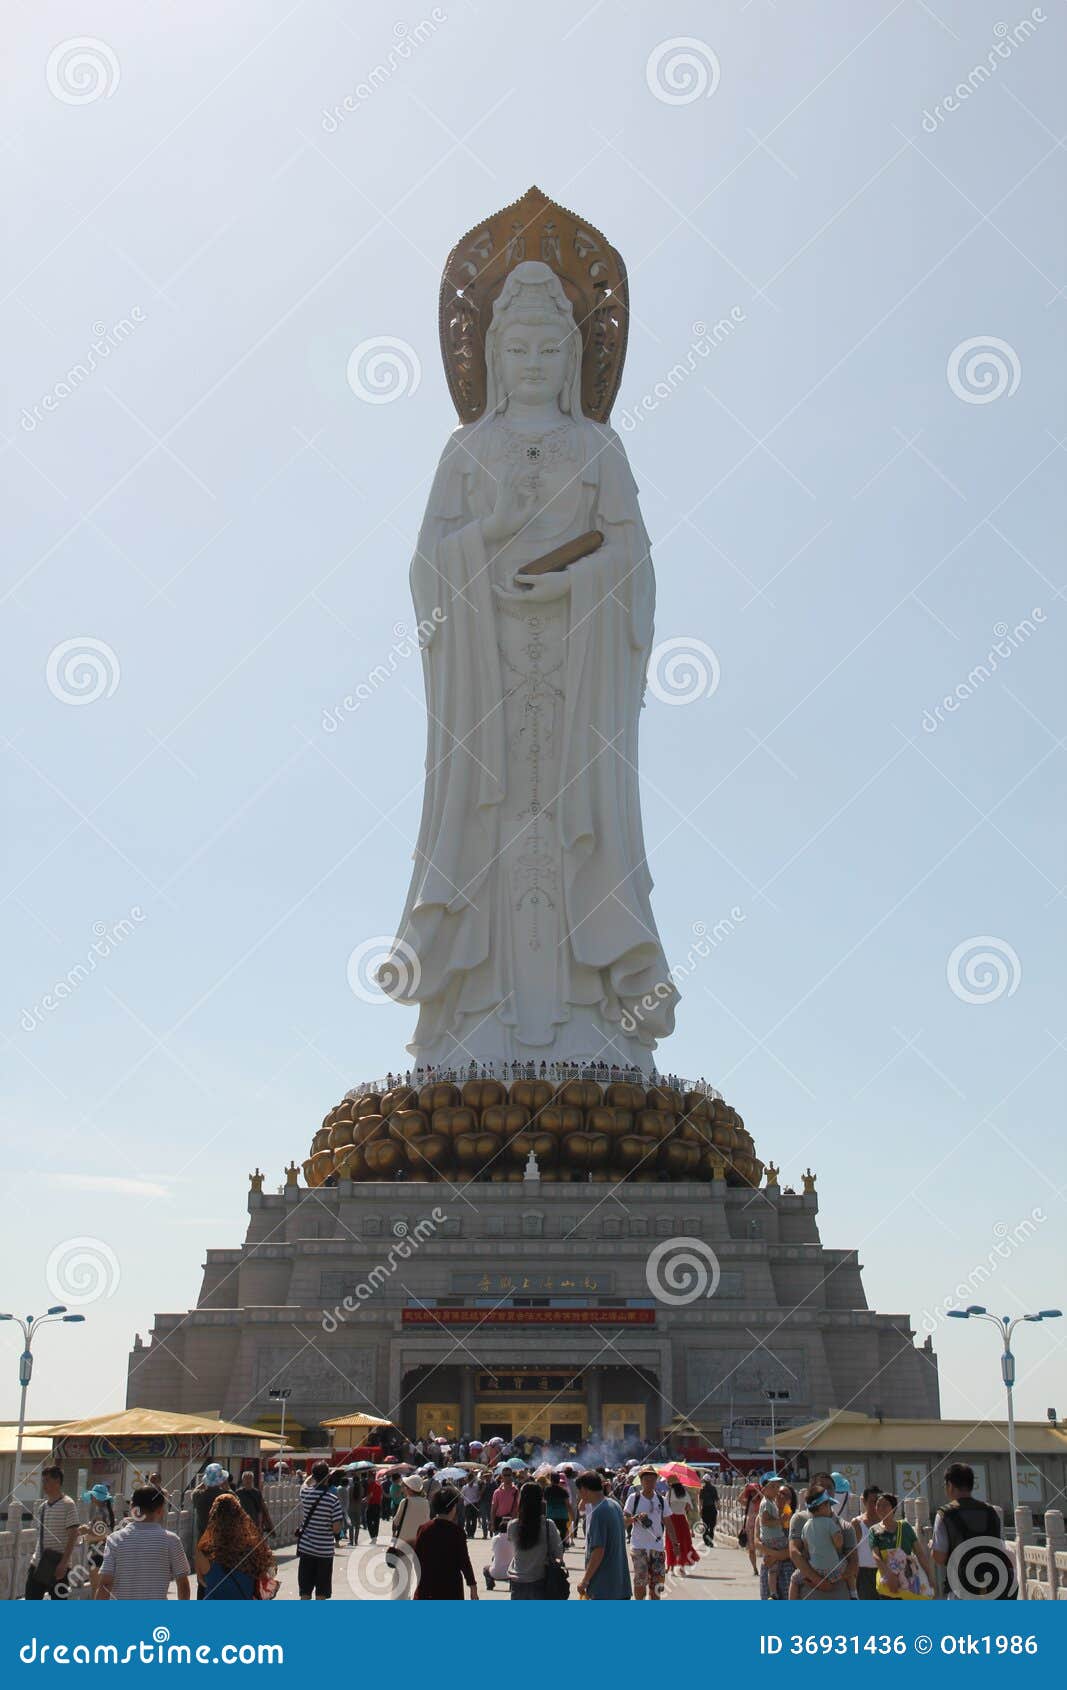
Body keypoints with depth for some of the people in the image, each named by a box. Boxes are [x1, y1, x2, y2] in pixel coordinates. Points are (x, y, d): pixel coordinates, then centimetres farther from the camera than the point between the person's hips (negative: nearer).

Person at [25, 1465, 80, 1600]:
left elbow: (73, 1536, -14)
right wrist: (37, 1557, 14)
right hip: (38, 1564, 7)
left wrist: (64, 1563, -19)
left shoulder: (68, 1504, -10)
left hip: (57, 1566, -7)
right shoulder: (42, 1506, 11)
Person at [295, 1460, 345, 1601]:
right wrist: (342, 1518, 5)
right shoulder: (333, 1499, -13)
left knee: (305, 1593, 9)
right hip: (325, 1550, -2)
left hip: (306, 1548, 3)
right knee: (321, 1594, 6)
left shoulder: (305, 1493, -4)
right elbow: (337, 1528, -13)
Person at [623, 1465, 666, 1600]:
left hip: (657, 1545, 3)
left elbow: (667, 1523, 12)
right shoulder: (634, 1498, -2)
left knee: (657, 1581, 1)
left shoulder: (661, 1500, 8)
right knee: (641, 1580, -8)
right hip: (639, 1546, -3)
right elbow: (624, 1522, -4)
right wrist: (636, 1517, -23)